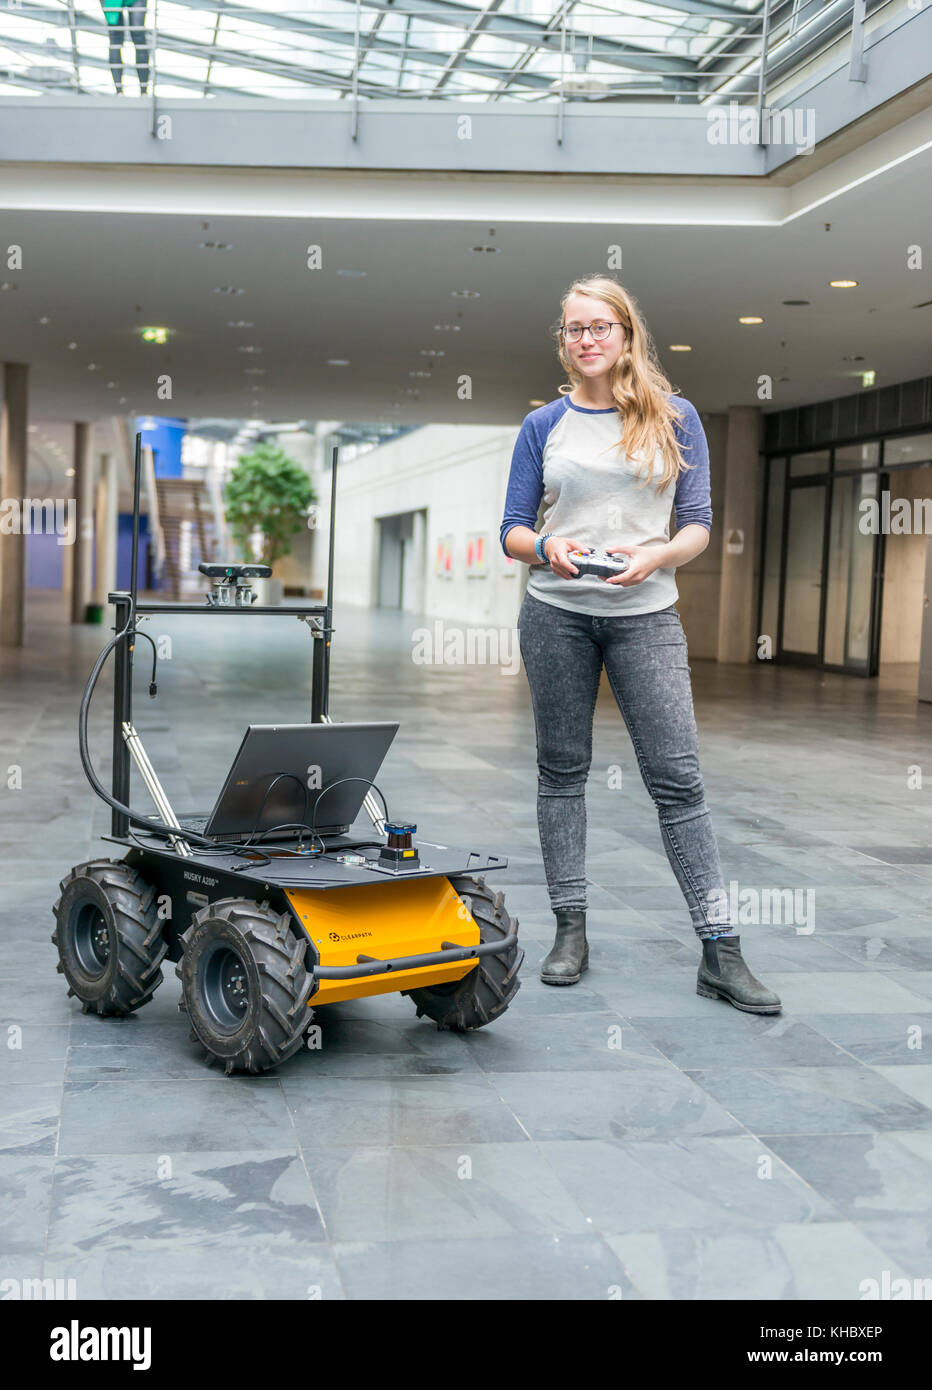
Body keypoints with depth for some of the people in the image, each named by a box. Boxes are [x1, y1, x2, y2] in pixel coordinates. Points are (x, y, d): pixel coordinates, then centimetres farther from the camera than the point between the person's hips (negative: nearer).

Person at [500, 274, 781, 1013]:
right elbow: (512, 531, 7)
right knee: (562, 769, 6)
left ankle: (721, 951, -3)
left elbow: (698, 526, 2)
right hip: (557, 612, 2)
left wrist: (658, 554, -19)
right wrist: (547, 547, -16)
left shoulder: (674, 419, 5)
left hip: (645, 614, -1)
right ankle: (571, 931, 17)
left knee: (677, 777, -6)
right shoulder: (544, 425, 8)